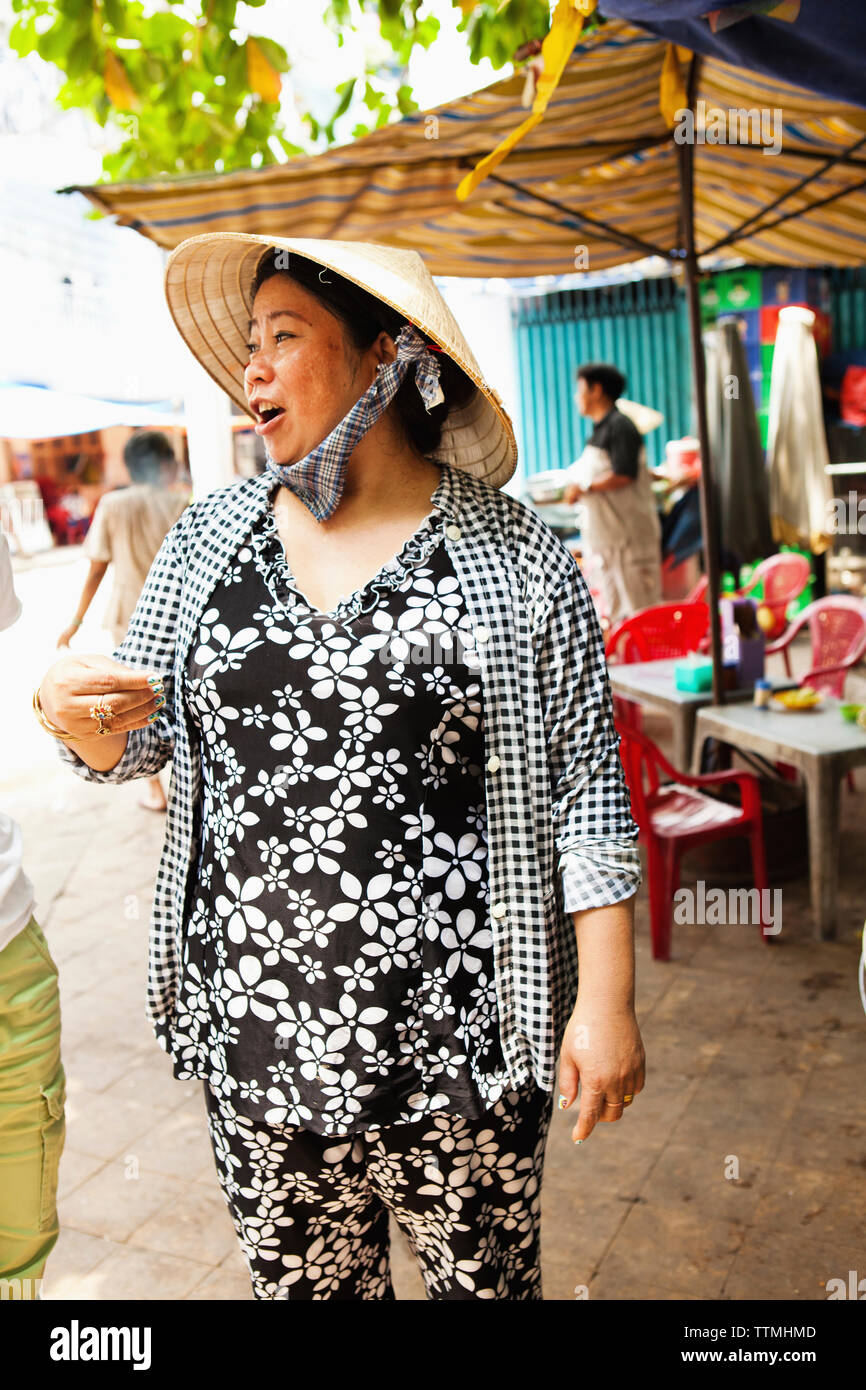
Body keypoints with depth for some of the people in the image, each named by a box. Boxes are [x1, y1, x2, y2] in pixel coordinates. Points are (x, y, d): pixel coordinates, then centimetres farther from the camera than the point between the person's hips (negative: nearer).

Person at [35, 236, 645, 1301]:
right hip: (255, 1034, 3)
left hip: (457, 1041, -2)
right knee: (297, 1284, 21)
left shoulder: (515, 558, -7)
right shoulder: (210, 537, 3)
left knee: (486, 1280, 18)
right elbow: (133, 741, 10)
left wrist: (607, 1000, -7)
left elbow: (585, 783, -5)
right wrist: (75, 714, -13)